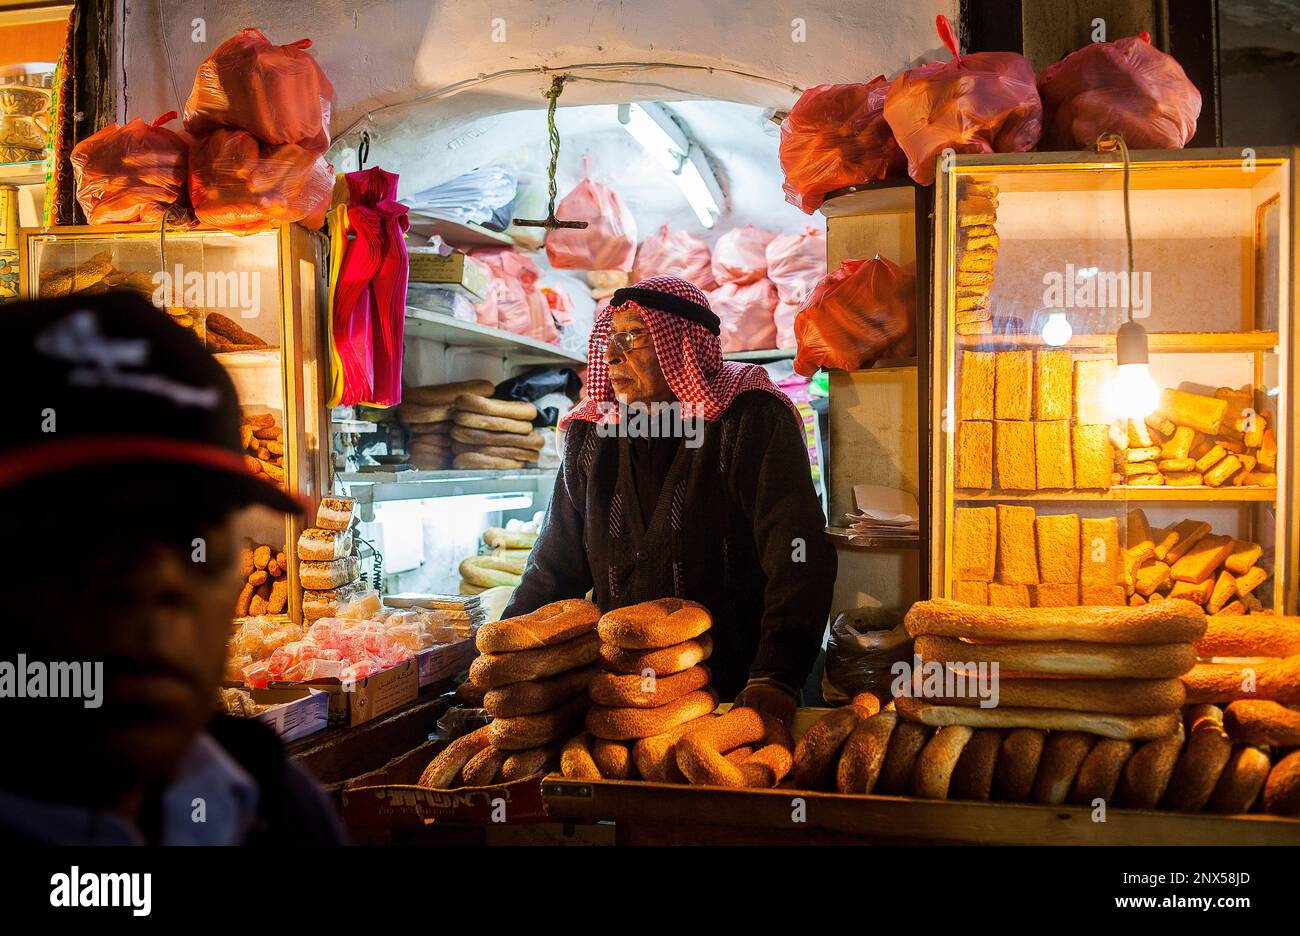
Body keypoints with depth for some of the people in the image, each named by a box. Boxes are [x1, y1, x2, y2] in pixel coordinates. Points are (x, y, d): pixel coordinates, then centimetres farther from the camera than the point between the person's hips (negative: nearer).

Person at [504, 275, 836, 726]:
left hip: (734, 689, -4)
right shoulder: (592, 435, 9)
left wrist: (776, 677, -25)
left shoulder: (752, 420, -6)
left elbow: (798, 558, -14)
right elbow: (556, 562, 15)